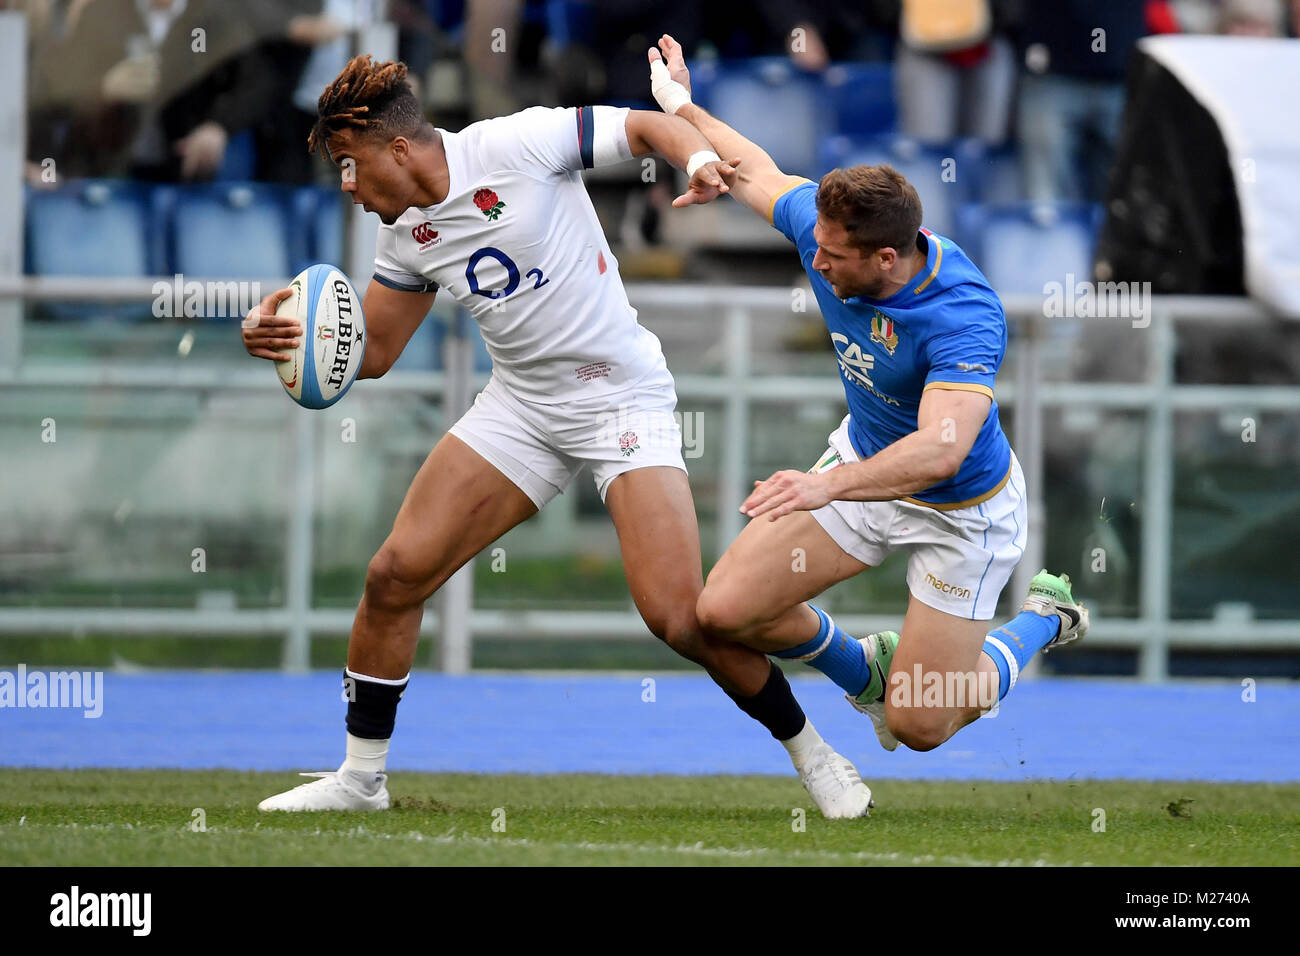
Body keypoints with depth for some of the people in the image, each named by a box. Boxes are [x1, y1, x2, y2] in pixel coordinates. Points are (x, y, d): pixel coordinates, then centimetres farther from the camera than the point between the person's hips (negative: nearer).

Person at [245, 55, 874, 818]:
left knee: (679, 617, -17)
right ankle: (361, 777, 11)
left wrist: (701, 160, -30)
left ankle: (809, 750, 5)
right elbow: (371, 353, 12)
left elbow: (645, 126, -9)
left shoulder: (518, 146, -16)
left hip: (622, 401, -6)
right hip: (521, 406, 6)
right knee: (396, 575, -4)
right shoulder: (407, 237, 3)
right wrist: (287, 336, -6)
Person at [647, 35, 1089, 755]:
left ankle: (1045, 620, 29)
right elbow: (757, 174, 4)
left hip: (960, 509, -6)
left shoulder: (964, 318, -39)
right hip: (866, 464, 6)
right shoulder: (821, 224, -19)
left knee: (920, 728, 0)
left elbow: (941, 448, -52)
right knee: (724, 612, -3)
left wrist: (830, 485, -66)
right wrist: (684, 107, 18)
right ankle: (864, 668, 29)